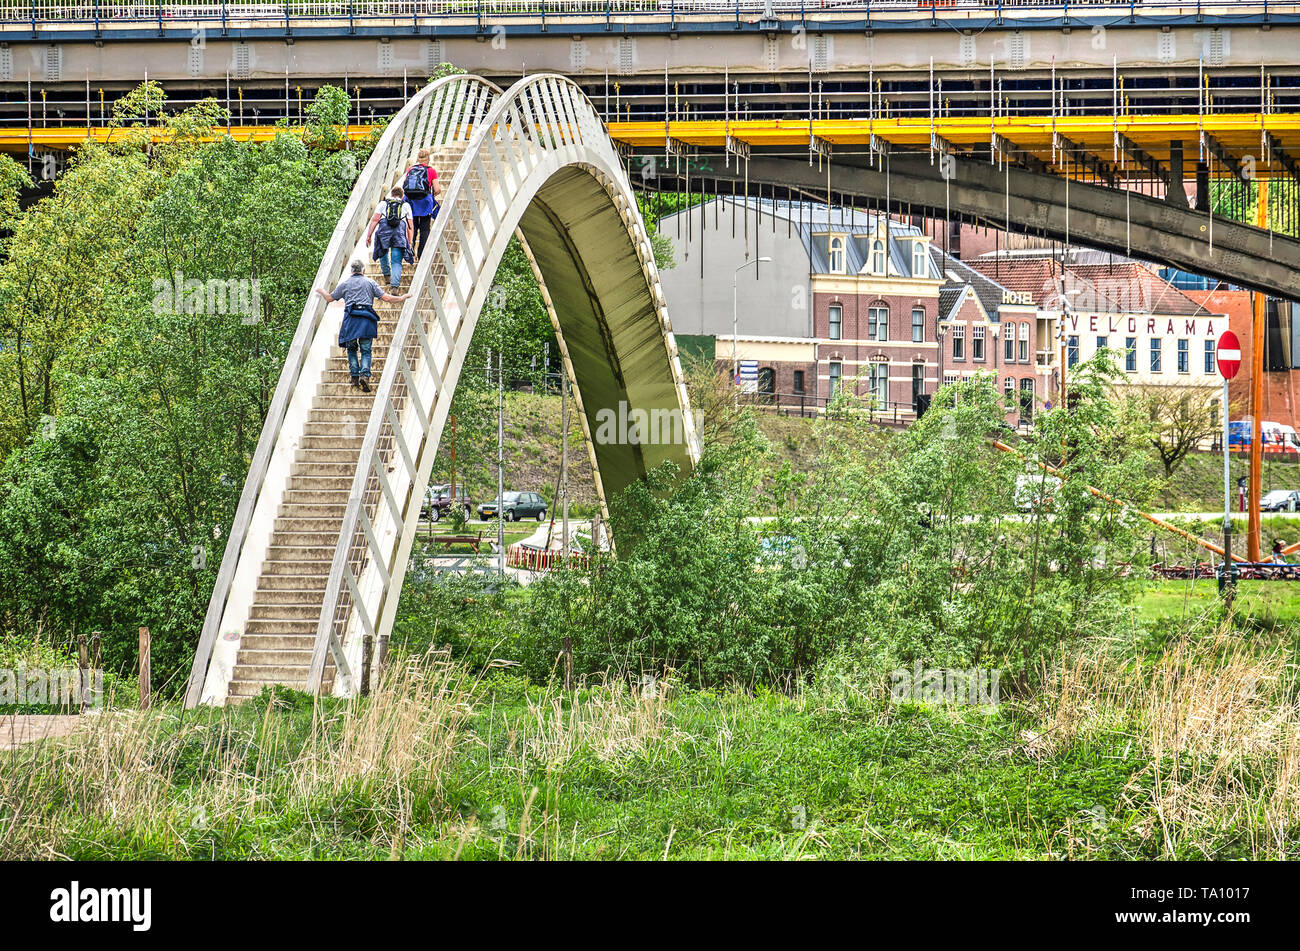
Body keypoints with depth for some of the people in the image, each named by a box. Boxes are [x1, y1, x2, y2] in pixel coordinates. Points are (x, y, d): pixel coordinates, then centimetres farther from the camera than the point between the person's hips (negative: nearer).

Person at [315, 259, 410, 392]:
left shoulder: (345, 284, 11)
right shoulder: (370, 283, 9)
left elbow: (330, 298, 20)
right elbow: (385, 297, 4)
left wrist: (321, 291, 41)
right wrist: (402, 298, 18)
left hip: (351, 318, 0)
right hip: (367, 319, 0)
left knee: (351, 349, 12)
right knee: (366, 350, 3)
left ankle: (354, 376, 2)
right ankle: (365, 374, -17)